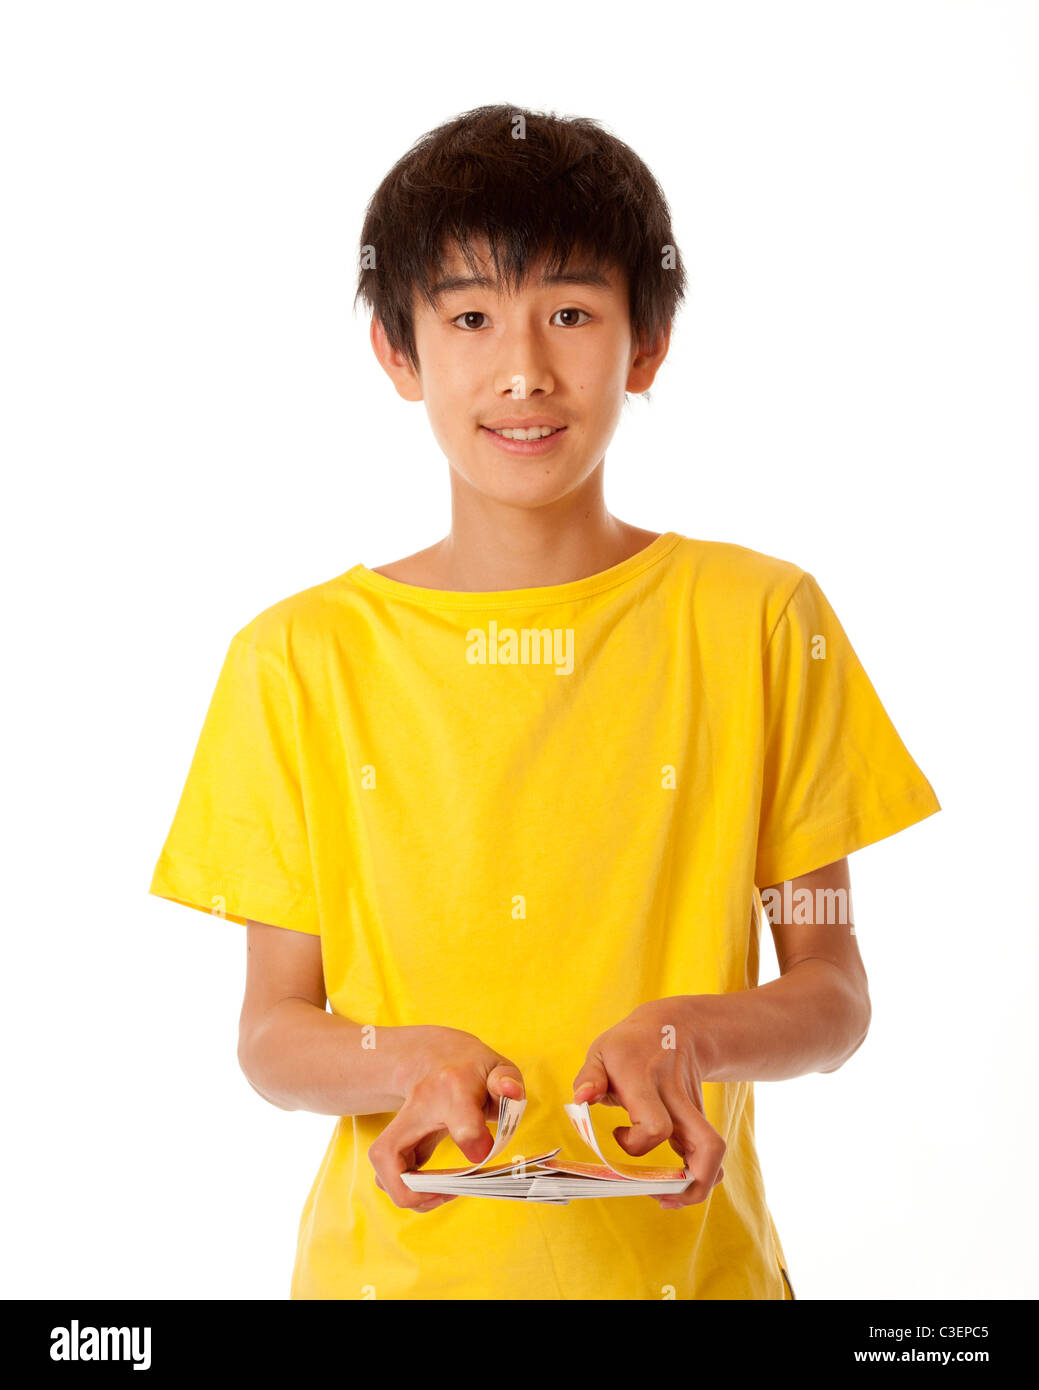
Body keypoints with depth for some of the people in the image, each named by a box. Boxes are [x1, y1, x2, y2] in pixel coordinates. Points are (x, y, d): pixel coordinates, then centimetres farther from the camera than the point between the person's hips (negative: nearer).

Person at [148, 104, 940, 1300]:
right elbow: (270, 1033, -1)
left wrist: (689, 1035, -19)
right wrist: (411, 1060, -20)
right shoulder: (302, 657, -4)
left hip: (687, 1255, 0)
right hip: (398, 1256, 0)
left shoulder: (757, 621, -5)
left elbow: (833, 996, -1)